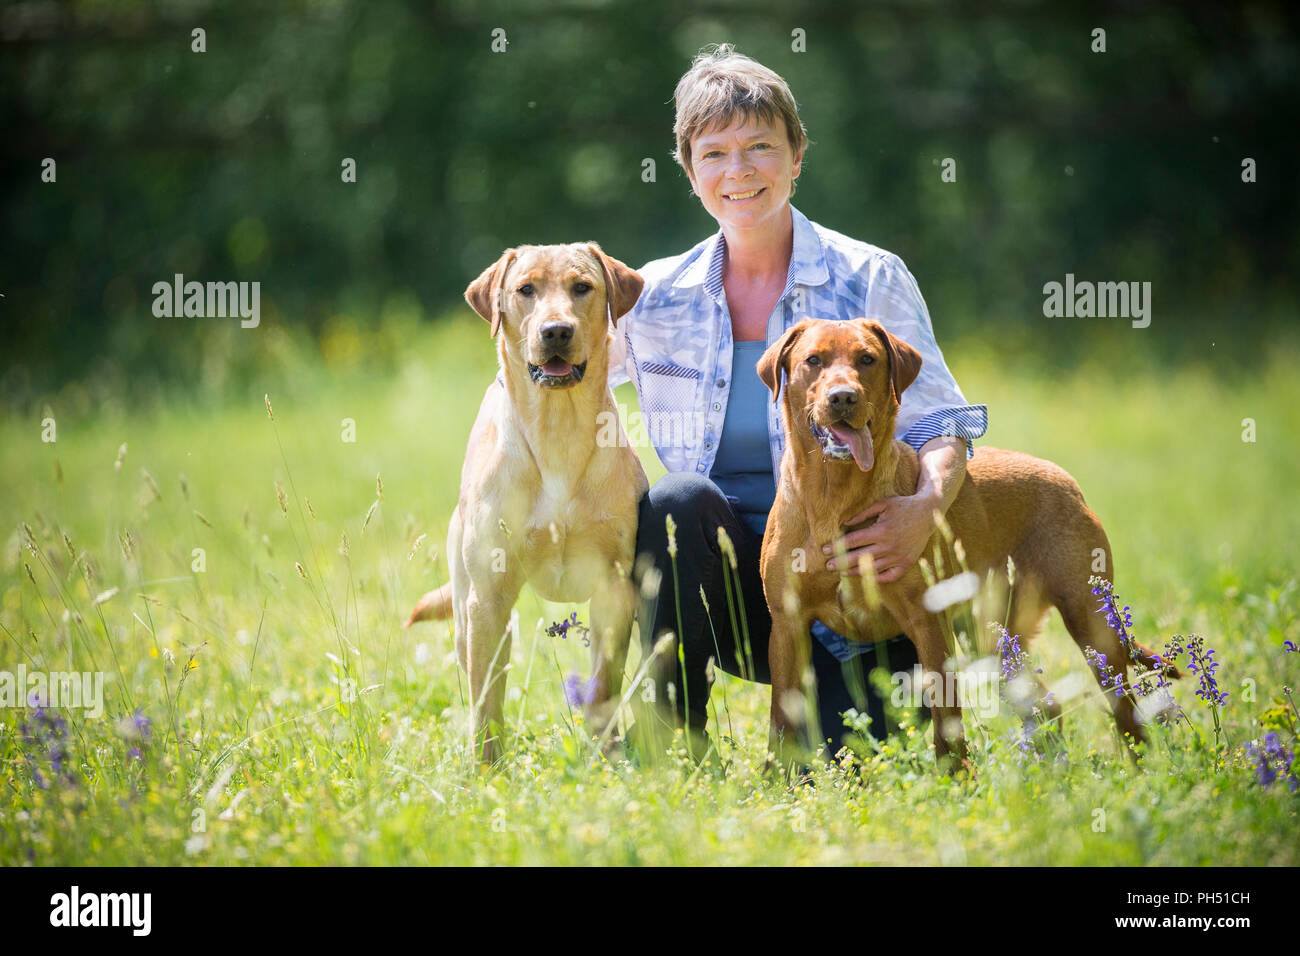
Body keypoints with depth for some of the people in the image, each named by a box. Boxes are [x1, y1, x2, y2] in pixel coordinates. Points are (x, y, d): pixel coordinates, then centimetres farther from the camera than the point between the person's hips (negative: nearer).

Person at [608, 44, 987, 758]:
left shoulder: (871, 281, -1)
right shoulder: (658, 295, 5)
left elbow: (941, 424, -3)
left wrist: (926, 507, -25)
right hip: (716, 578, 2)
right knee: (678, 498, -31)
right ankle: (672, 727, -16)